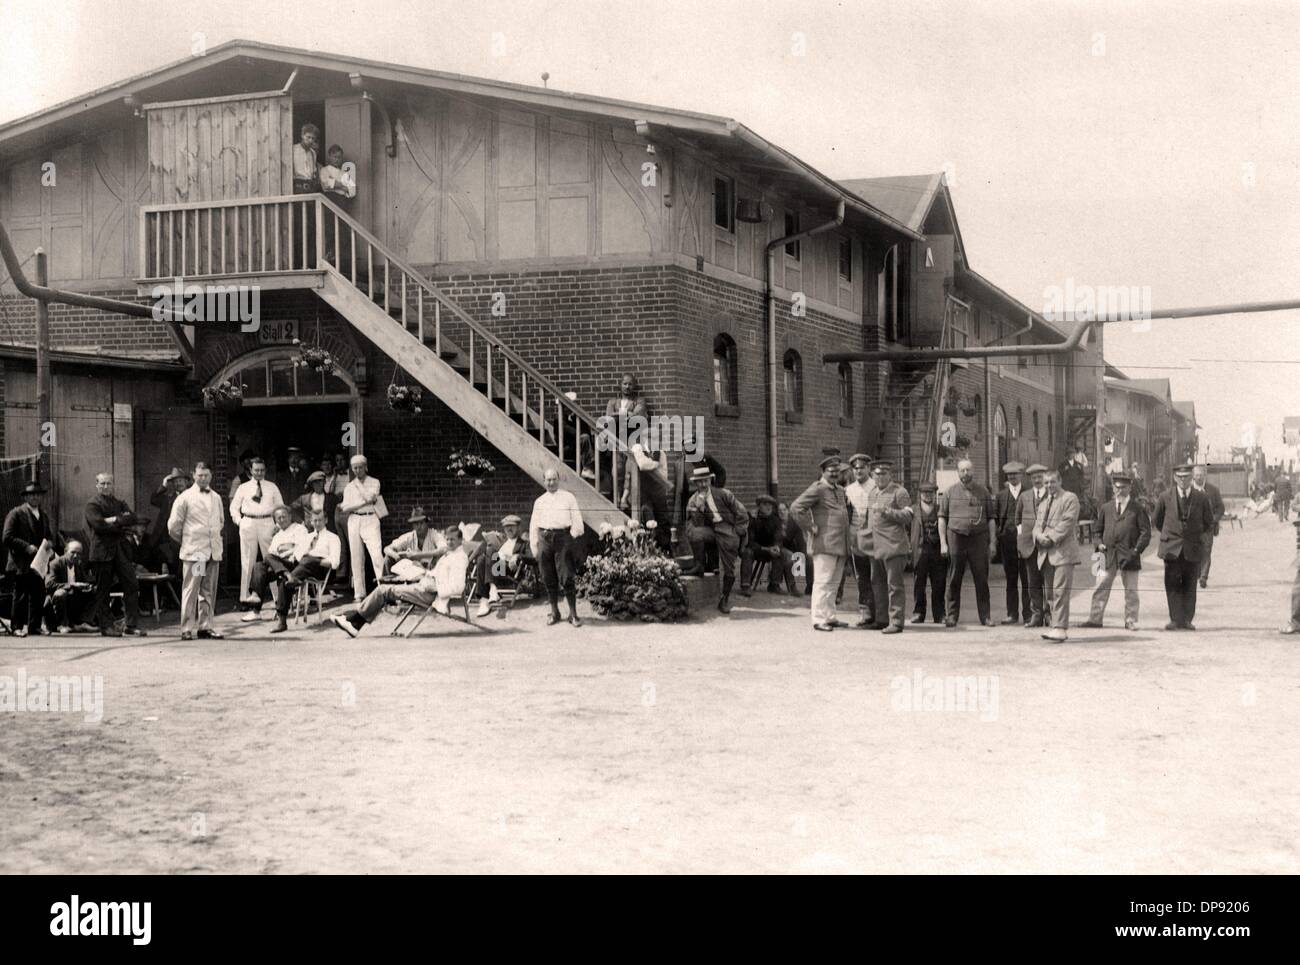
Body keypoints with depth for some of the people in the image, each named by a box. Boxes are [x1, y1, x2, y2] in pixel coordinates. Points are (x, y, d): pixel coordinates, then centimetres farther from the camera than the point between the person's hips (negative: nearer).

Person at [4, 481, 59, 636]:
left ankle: (34, 627, 10)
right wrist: (26, 547, -17)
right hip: (22, 564, -6)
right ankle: (17, 626, 1)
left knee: (38, 596, 4)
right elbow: (8, 538, -8)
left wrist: (50, 544, 0)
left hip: (39, 563, 6)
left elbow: (51, 536, 23)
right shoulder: (16, 513, -3)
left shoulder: (44, 515, 18)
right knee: (21, 596, -5)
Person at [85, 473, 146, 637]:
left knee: (132, 586, -2)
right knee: (103, 591, 0)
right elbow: (99, 524, -14)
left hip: (121, 550, 5)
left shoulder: (120, 504, 20)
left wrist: (114, 520, -10)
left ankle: (132, 625, 1)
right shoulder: (92, 505, 2)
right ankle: (106, 626, 7)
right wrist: (121, 528, -9)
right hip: (102, 551, -5)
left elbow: (132, 518, 3)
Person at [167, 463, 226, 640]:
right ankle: (187, 629, -1)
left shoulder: (216, 498, 13)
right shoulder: (185, 497, -2)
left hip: (213, 550, 5)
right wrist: (184, 540, 9)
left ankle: (205, 627, 14)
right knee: (190, 590, -4)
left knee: (208, 591, 8)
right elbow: (173, 525, 0)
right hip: (193, 551, -5)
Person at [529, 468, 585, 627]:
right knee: (549, 578, 5)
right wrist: (534, 547, 10)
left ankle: (573, 614, -3)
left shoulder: (568, 497, 9)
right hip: (544, 538, 3)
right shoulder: (539, 501, 17)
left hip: (562, 536, -3)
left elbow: (576, 520, 8)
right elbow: (533, 525, 17)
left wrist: (574, 536, -2)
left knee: (566, 578, -8)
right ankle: (554, 613, 15)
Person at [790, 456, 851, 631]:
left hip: (841, 544, 8)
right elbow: (796, 507, -16)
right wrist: (811, 527, -14)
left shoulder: (840, 490, 17)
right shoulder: (817, 489, -8)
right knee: (823, 582, -8)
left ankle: (830, 617, 18)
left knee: (833, 582, 12)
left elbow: (846, 507, 38)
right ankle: (819, 619, -7)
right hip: (825, 543, -8)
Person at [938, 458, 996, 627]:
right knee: (954, 580, 2)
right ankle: (952, 615, 9)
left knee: (982, 579, 2)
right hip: (956, 537, 0)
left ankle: (985, 616, 9)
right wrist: (943, 543, -2)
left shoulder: (983, 492, 9)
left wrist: (992, 542, 3)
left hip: (979, 538, 1)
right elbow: (942, 518, 5)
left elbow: (990, 518, 10)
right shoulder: (949, 492, 6)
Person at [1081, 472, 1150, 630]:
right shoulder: (1106, 508, 13)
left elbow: (1145, 531, 0)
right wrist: (1100, 543, 2)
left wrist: (1137, 549, -12)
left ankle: (1131, 621, 10)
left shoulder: (1137, 508, 3)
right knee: (1101, 587, 2)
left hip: (1129, 555, -3)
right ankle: (1095, 618, 7)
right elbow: (1099, 529, 21)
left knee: (1130, 590, 3)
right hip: (1108, 554, 3)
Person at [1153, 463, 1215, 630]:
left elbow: (1209, 523, 12)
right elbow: (1158, 521, 14)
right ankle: (1175, 619, -3)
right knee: (1172, 585, -4)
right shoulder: (1165, 498, 1)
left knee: (1190, 586, 4)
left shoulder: (1202, 498, 1)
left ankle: (1187, 620, 9)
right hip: (1172, 548, 0)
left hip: (1193, 549, 0)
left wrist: (1195, 535, 11)